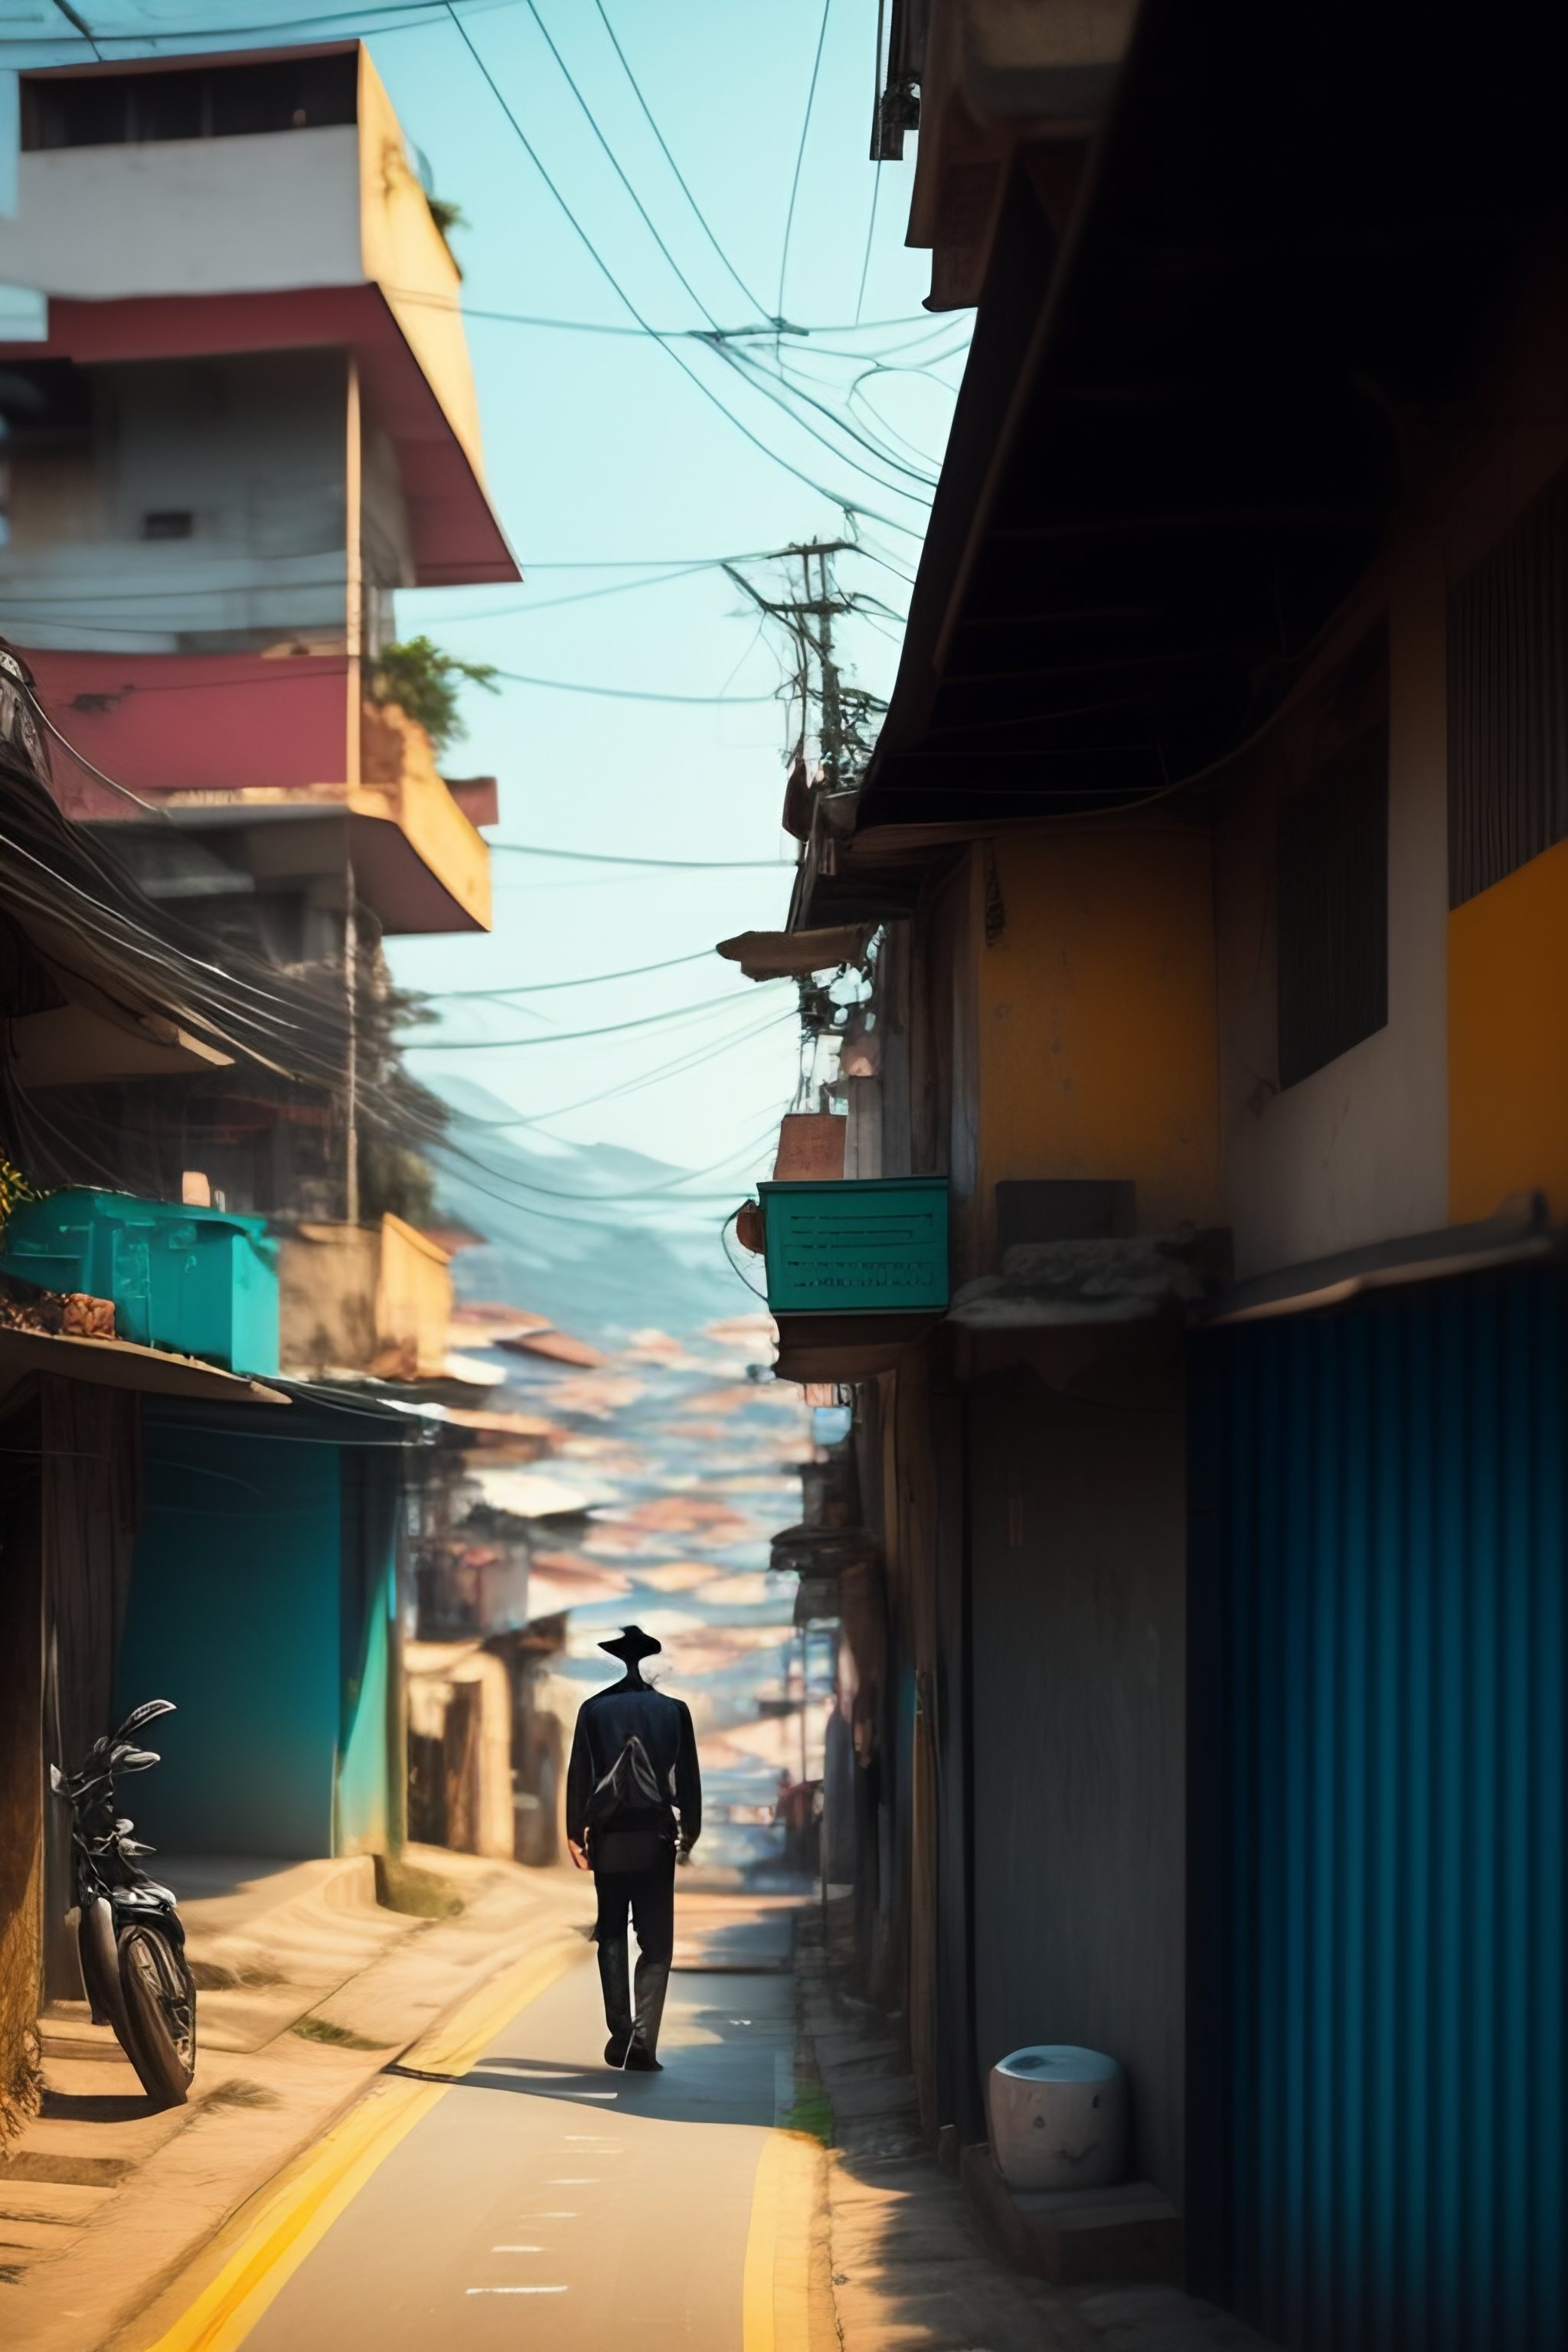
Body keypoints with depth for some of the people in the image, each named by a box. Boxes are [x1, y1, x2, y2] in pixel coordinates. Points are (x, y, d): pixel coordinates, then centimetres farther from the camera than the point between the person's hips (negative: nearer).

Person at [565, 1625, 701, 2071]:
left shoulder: (594, 1710, 0)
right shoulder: (673, 1711, 1)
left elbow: (578, 1775, -1)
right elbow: (689, 1777, 2)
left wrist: (575, 1834, 4)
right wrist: (690, 1832, 11)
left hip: (609, 1837, 0)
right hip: (655, 1836, 0)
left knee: (612, 1936, 12)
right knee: (656, 1942, 2)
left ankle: (620, 2035, 3)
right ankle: (643, 2040, -12)